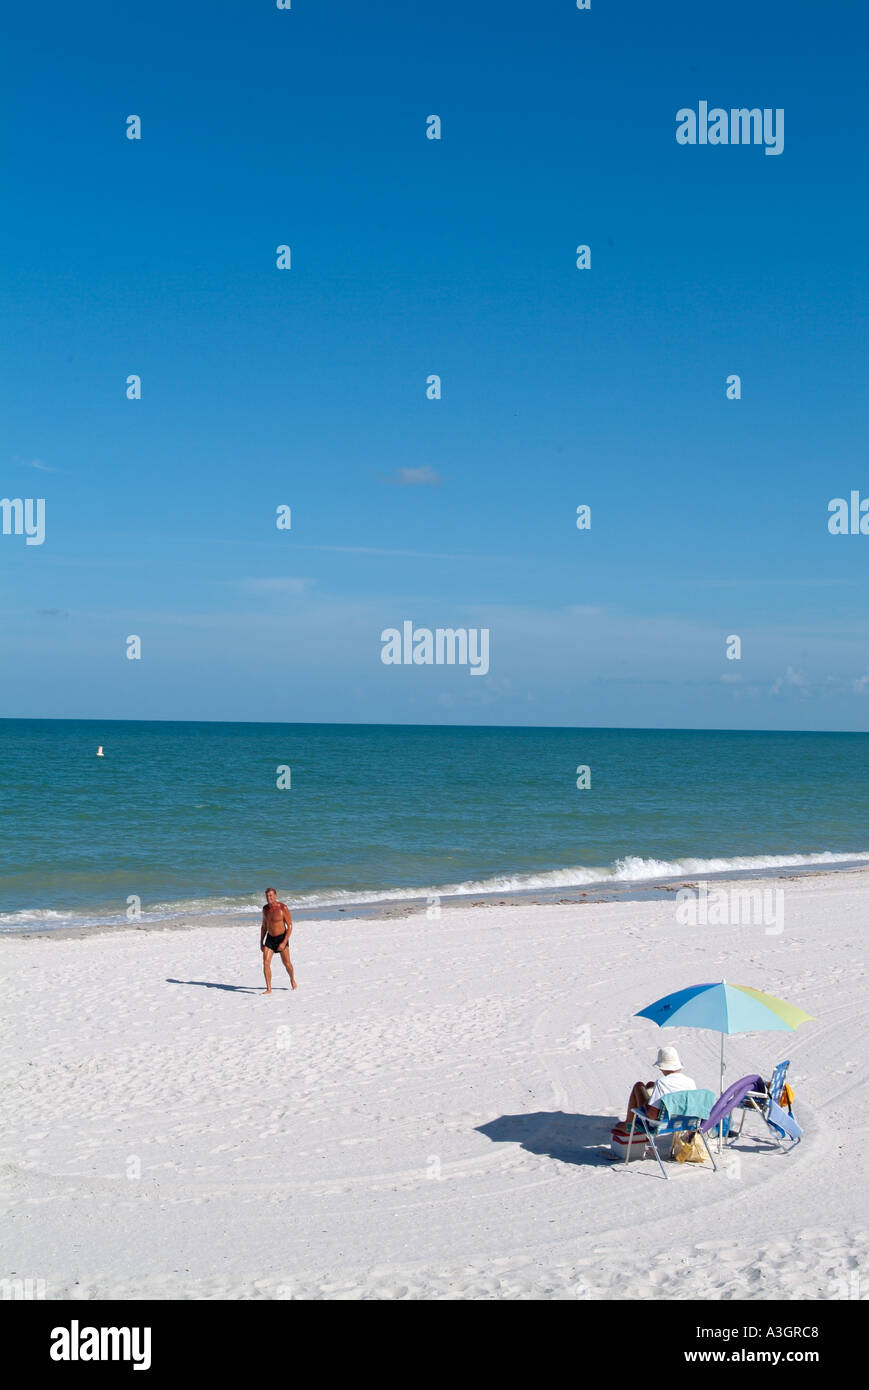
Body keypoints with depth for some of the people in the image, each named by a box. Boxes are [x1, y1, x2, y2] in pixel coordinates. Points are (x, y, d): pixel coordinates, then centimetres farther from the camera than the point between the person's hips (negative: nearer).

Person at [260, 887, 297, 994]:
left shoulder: (283, 908, -17)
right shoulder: (265, 908, 1)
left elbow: (290, 926, -16)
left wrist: (284, 943, -24)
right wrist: (261, 942, 11)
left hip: (282, 938, -4)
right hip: (270, 938, 4)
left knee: (287, 963, 8)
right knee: (266, 963, -12)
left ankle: (292, 979, 39)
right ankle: (269, 989, -7)